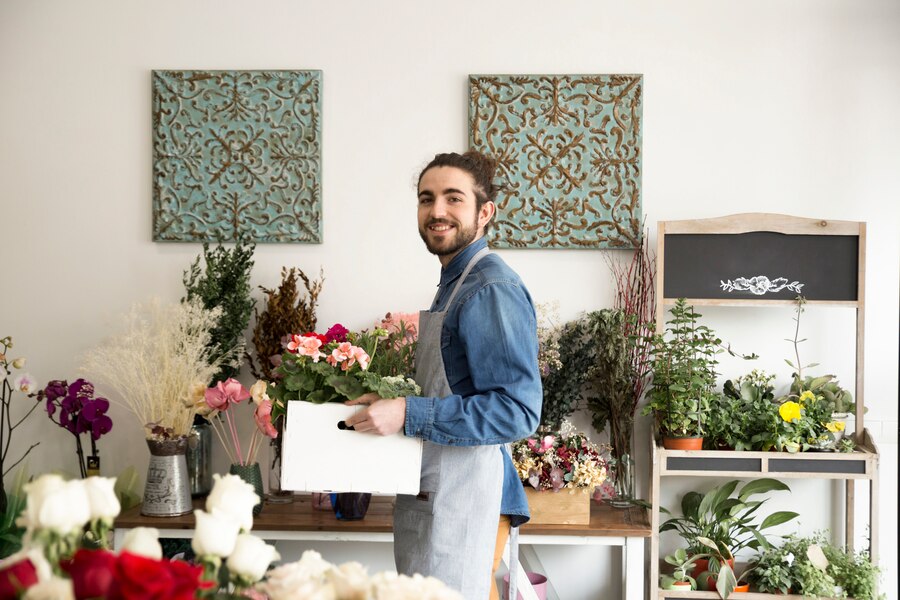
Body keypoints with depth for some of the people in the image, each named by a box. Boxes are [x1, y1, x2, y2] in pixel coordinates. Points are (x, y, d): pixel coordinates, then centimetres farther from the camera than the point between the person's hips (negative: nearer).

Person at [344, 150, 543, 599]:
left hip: (462, 502, -10)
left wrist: (409, 415, -22)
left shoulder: (492, 292, -15)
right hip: (432, 495, 10)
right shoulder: (454, 283, 16)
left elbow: (518, 411, -22)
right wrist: (390, 403, 9)